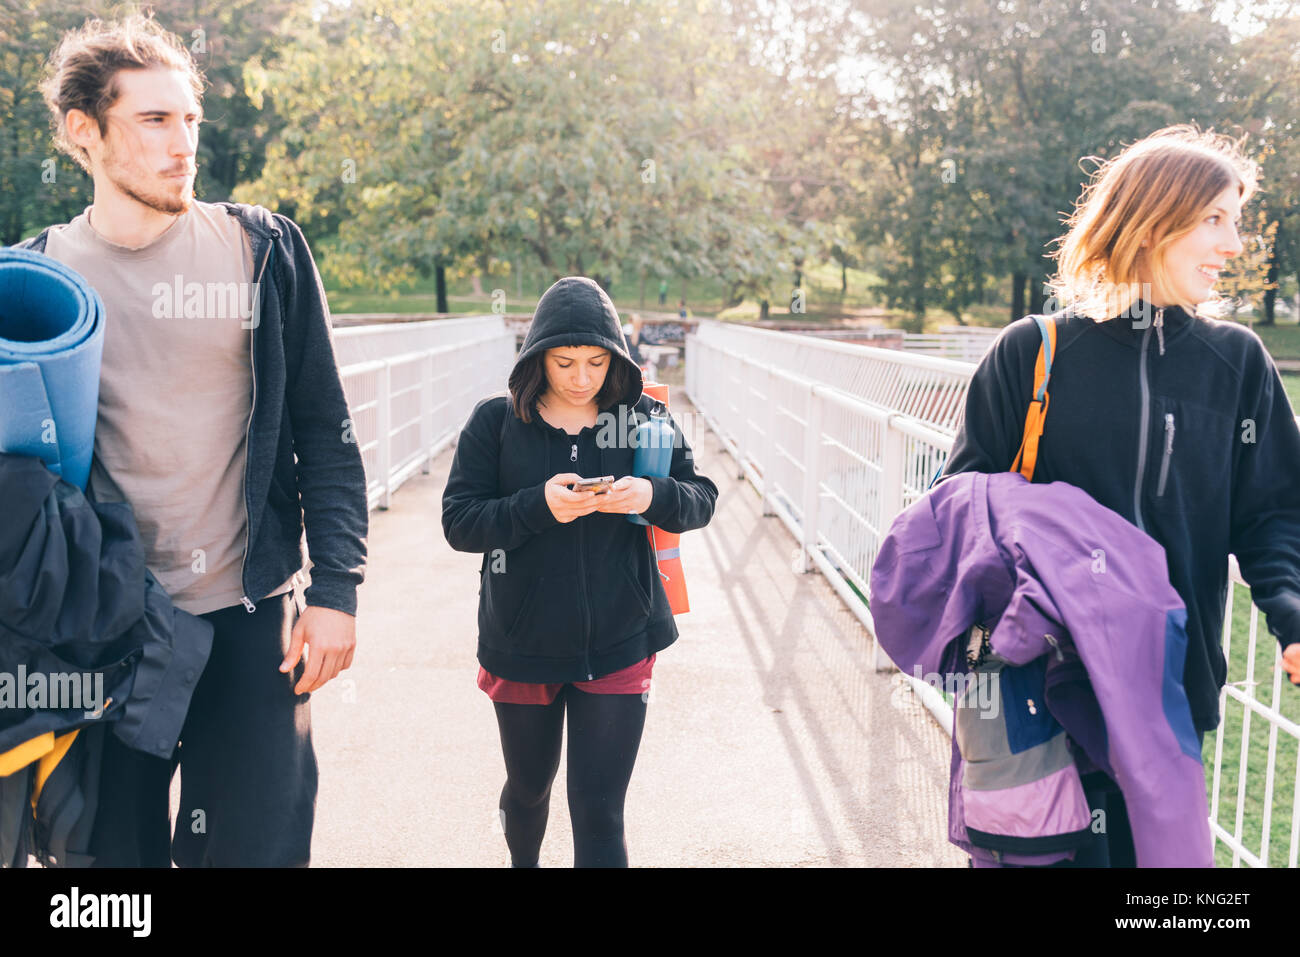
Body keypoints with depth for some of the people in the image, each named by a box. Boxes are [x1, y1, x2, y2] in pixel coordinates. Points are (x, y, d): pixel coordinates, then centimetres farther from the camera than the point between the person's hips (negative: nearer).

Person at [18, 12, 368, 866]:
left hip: (249, 619, -1)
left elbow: (323, 434, 1)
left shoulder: (263, 249, 0)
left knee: (256, 843, 5)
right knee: (109, 846, 11)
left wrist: (336, 588, -6)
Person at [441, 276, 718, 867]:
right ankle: (522, 861, 55)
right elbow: (458, 523, -9)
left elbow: (702, 500, 0)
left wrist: (653, 496, -22)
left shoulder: (643, 417, -3)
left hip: (618, 648, -1)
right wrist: (539, 504, -25)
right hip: (522, 646, 1)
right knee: (529, 786, 23)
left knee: (599, 813, -1)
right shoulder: (495, 423, -6)